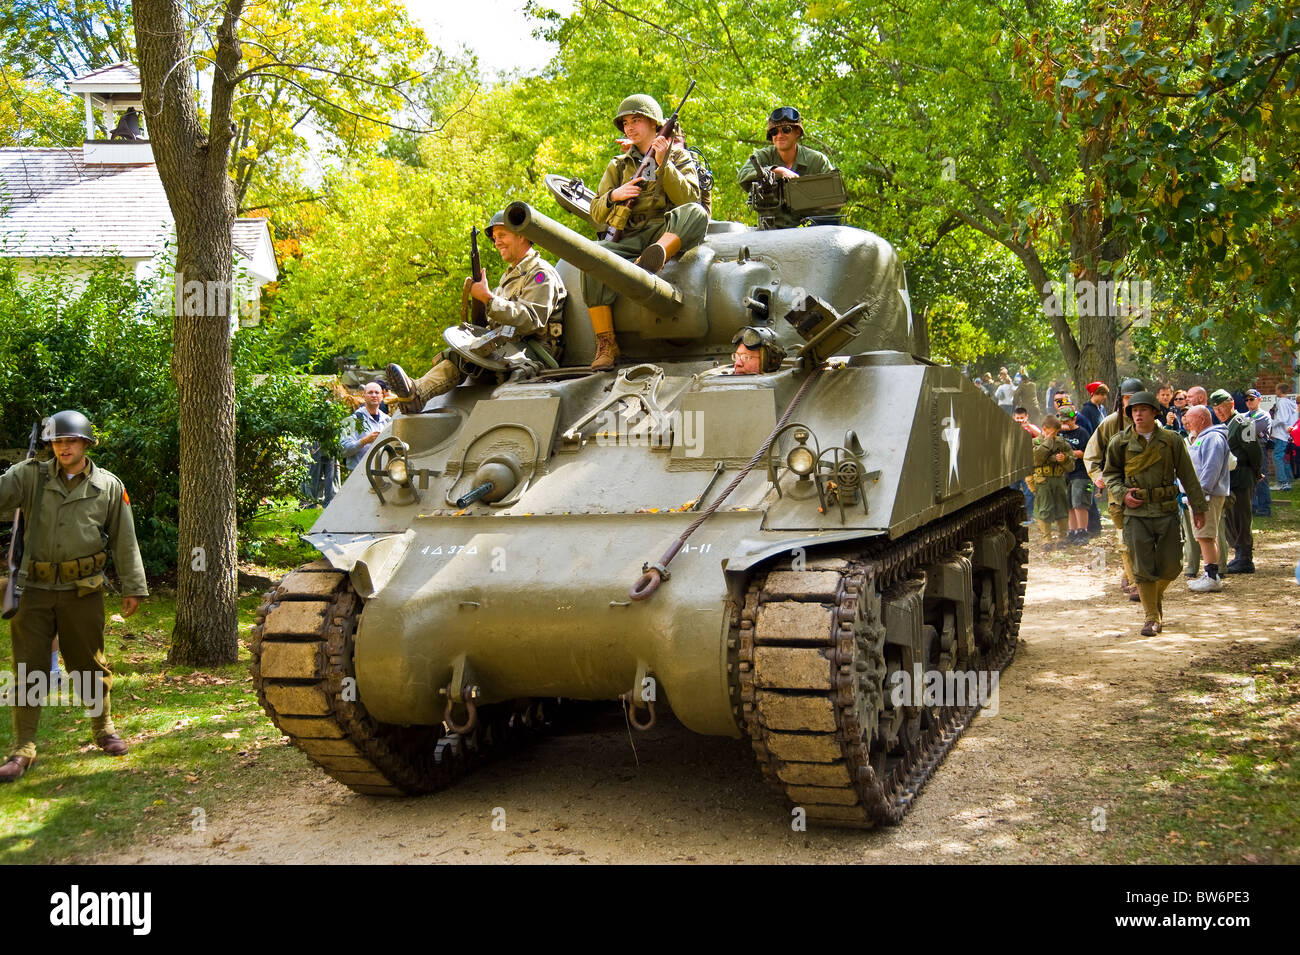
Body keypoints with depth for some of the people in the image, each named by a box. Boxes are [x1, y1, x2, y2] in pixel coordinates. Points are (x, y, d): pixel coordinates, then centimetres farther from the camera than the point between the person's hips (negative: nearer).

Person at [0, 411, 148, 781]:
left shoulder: (108, 487, 2)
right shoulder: (30, 476, 3)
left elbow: (125, 541, 4)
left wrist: (134, 587, 4)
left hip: (83, 591, -1)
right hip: (36, 589, 1)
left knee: (89, 664, 9)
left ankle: (104, 730, 28)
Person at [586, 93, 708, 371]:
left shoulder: (679, 156, 16)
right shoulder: (618, 165, 23)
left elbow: (689, 198, -2)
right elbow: (597, 215, 16)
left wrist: (664, 164, -10)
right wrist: (613, 196, -5)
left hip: (670, 232, -2)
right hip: (629, 238, 2)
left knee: (696, 213, -34)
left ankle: (655, 256, -61)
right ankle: (605, 344, -29)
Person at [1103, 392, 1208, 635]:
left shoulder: (1172, 441, 2)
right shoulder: (1120, 443, 1)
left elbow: (1188, 476, 7)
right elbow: (1109, 473, 12)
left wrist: (1198, 508, 8)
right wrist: (1122, 494, -5)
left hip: (1167, 511, 1)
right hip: (1136, 512, -1)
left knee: (1170, 566, 4)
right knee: (1142, 568, -2)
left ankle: (1157, 595, 35)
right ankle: (1152, 618, 9)